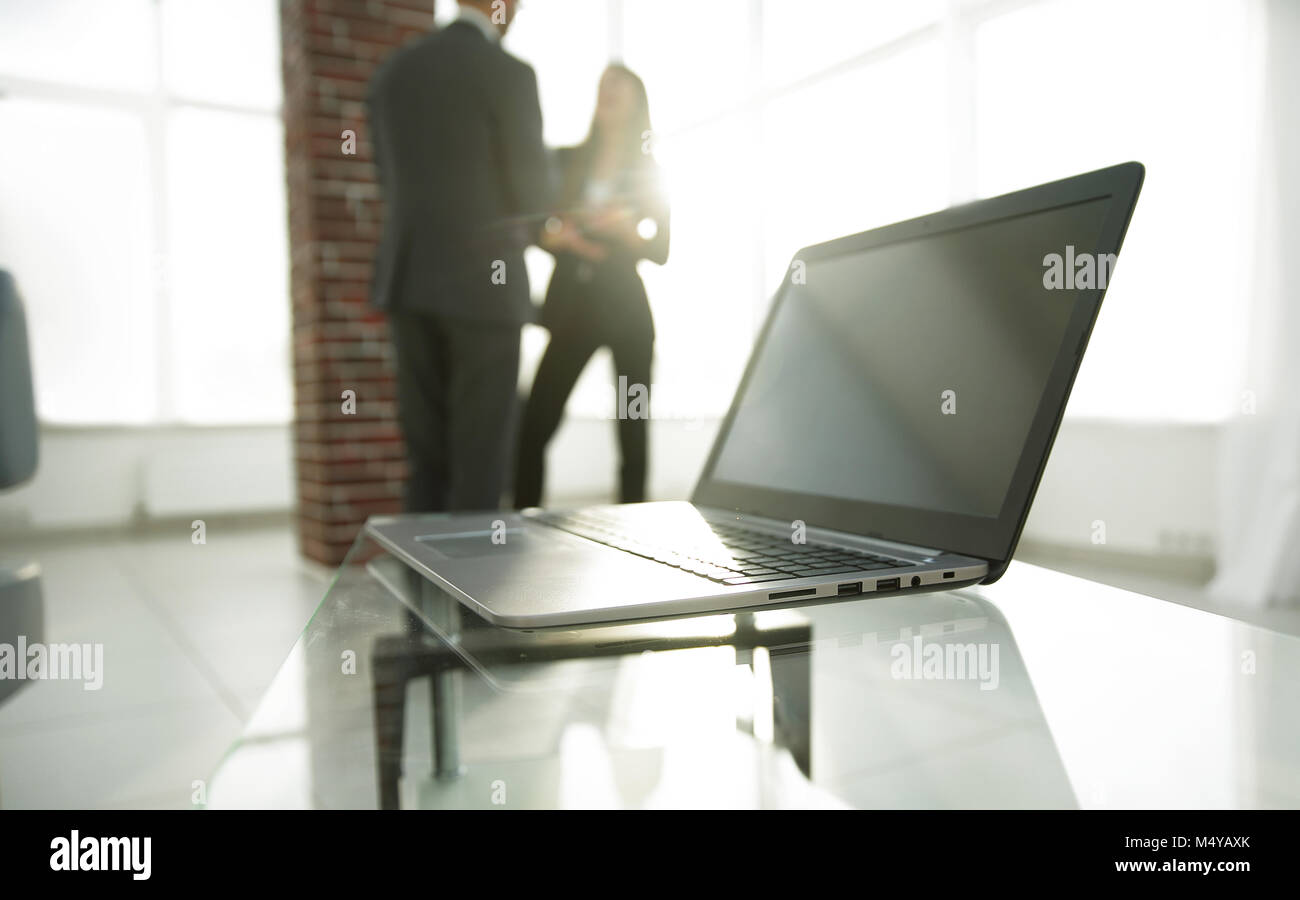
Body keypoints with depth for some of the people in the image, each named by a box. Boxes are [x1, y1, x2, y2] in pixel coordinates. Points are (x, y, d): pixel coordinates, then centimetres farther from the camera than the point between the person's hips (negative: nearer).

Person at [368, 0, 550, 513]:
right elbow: (532, 195, -4)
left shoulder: (393, 71, 11)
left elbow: (391, 182, 14)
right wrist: (523, 231, 19)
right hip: (484, 285, -5)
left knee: (426, 456, 11)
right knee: (480, 462, 1)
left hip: (409, 281, 6)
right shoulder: (509, 74, -7)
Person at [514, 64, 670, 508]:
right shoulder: (566, 160, 12)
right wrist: (565, 237, -14)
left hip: (626, 309, -1)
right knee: (534, 427, -7)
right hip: (572, 305, 1)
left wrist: (624, 229, -16)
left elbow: (661, 251, 2)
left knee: (632, 435, -1)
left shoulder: (648, 174, 8)